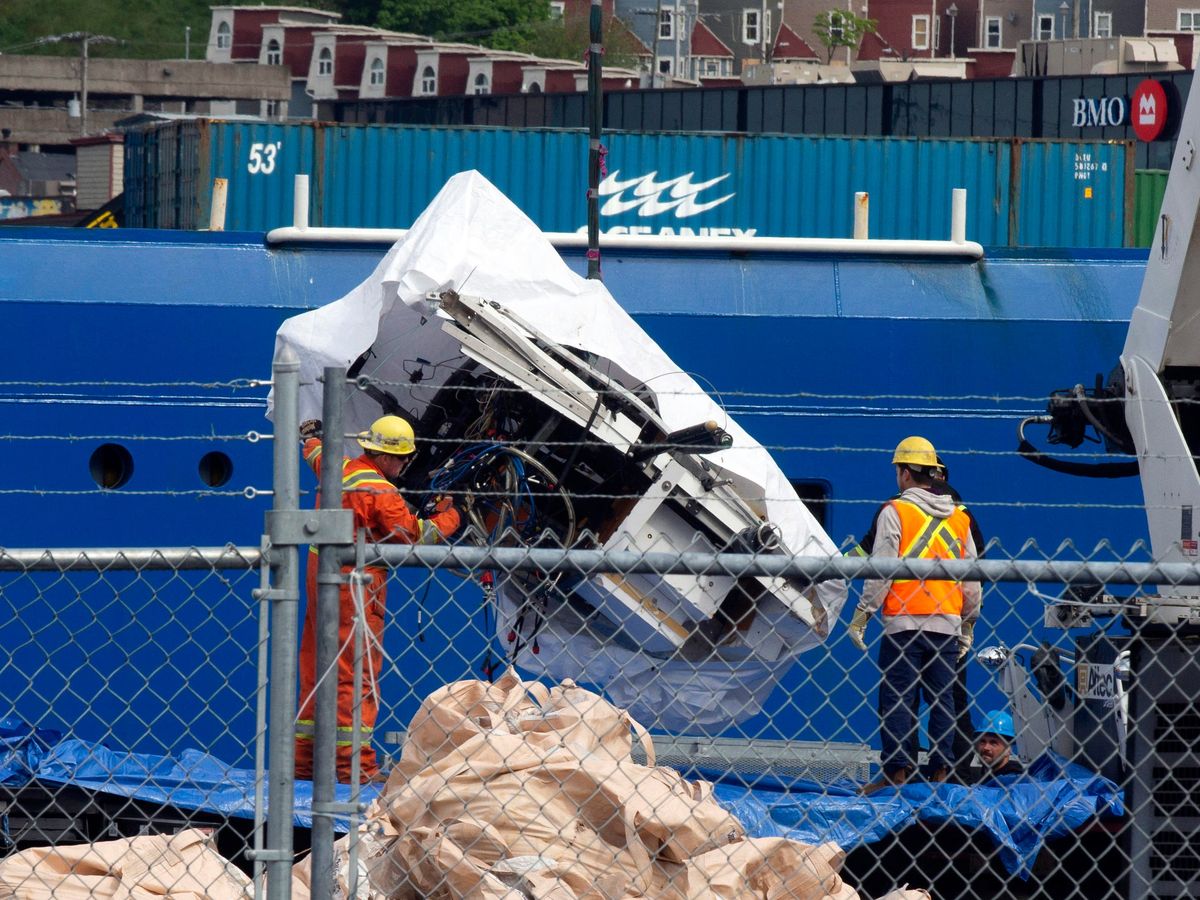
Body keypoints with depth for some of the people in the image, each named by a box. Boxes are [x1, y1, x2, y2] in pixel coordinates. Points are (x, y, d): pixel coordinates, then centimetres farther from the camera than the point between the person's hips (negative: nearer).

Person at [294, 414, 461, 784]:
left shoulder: (338, 470, 7)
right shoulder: (379, 492, -17)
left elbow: (317, 455, 31)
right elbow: (416, 535, -13)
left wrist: (312, 435, 54)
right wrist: (448, 517, 6)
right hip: (355, 585, -9)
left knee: (315, 667, 13)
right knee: (357, 673, -8)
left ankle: (304, 758, 18)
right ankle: (354, 763, -12)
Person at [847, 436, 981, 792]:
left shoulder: (895, 512, -5)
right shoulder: (959, 518, 12)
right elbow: (972, 578, 15)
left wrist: (861, 615, -4)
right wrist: (968, 624, 24)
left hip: (904, 622, -5)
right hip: (947, 625, 5)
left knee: (897, 697, -2)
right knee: (942, 698, 8)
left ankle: (897, 769, -5)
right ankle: (942, 769, 6)